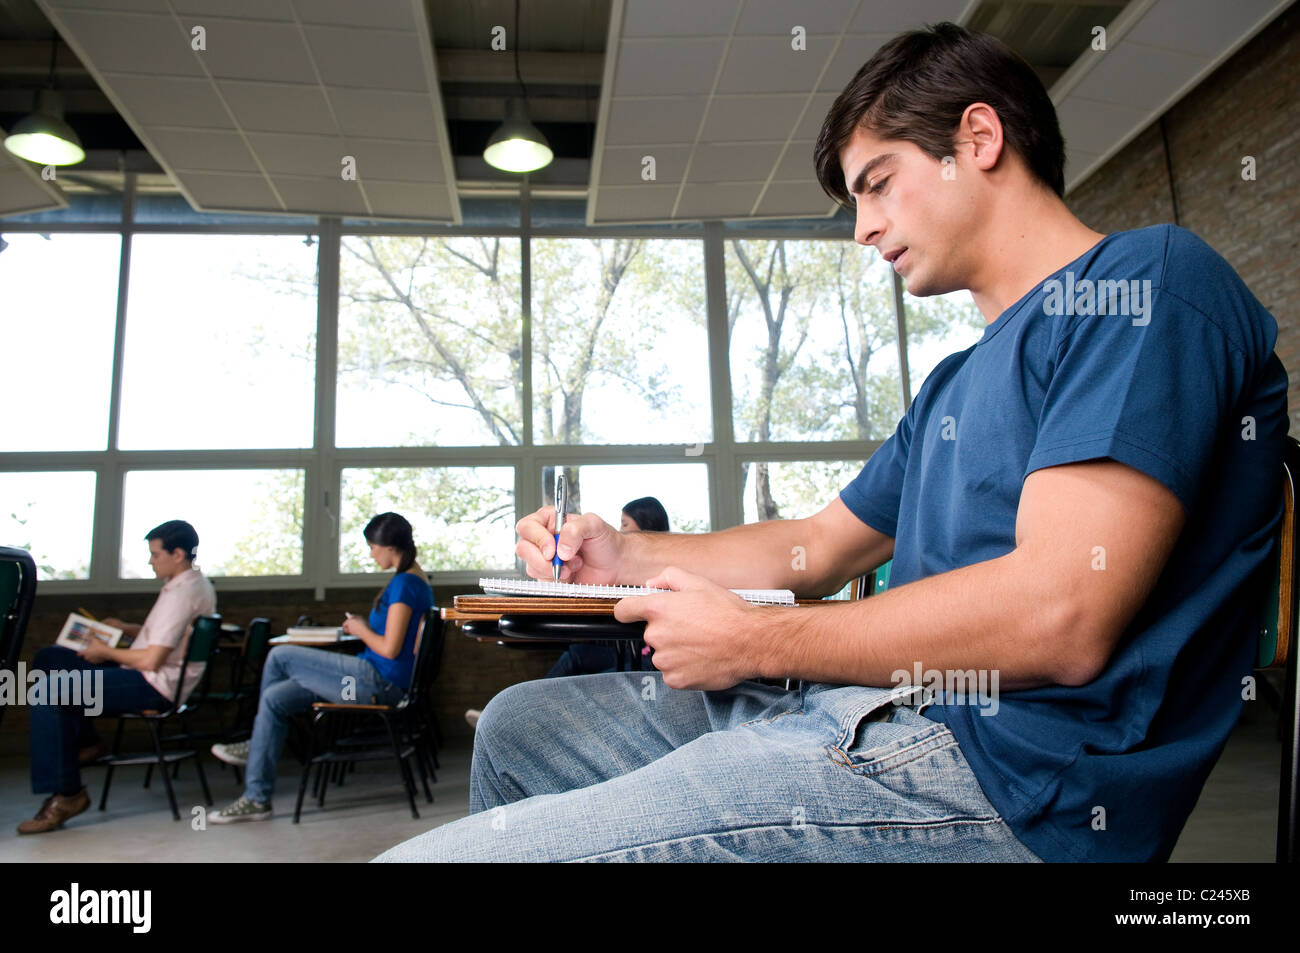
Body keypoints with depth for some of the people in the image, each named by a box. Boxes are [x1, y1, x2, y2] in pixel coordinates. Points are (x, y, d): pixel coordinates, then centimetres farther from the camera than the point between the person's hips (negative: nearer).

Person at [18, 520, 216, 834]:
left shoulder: (182, 594, -21)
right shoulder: (194, 583, 11)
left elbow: (151, 660, -24)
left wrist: (105, 652, -8)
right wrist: (124, 628, 11)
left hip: (154, 686, -11)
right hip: (150, 677, 11)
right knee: (48, 658, 17)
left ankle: (67, 793, -14)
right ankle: (86, 743, 18)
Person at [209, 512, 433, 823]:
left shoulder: (404, 583, -17)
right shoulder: (414, 579, 15)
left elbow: (390, 649, -22)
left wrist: (362, 631, -4)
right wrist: (362, 626, 12)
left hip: (377, 681, -11)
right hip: (379, 682, 11)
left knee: (280, 656, -6)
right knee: (276, 697, 8)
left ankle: (255, 744, 11)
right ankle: (256, 798, 12)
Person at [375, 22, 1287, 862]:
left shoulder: (1149, 277, -8)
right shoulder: (957, 384, 23)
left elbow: (1058, 619, -21)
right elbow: (817, 548, 26)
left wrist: (758, 641, -11)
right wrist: (623, 556, 14)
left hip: (1001, 779, -10)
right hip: (869, 719, 10)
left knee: (424, 856, -18)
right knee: (519, 725, 20)